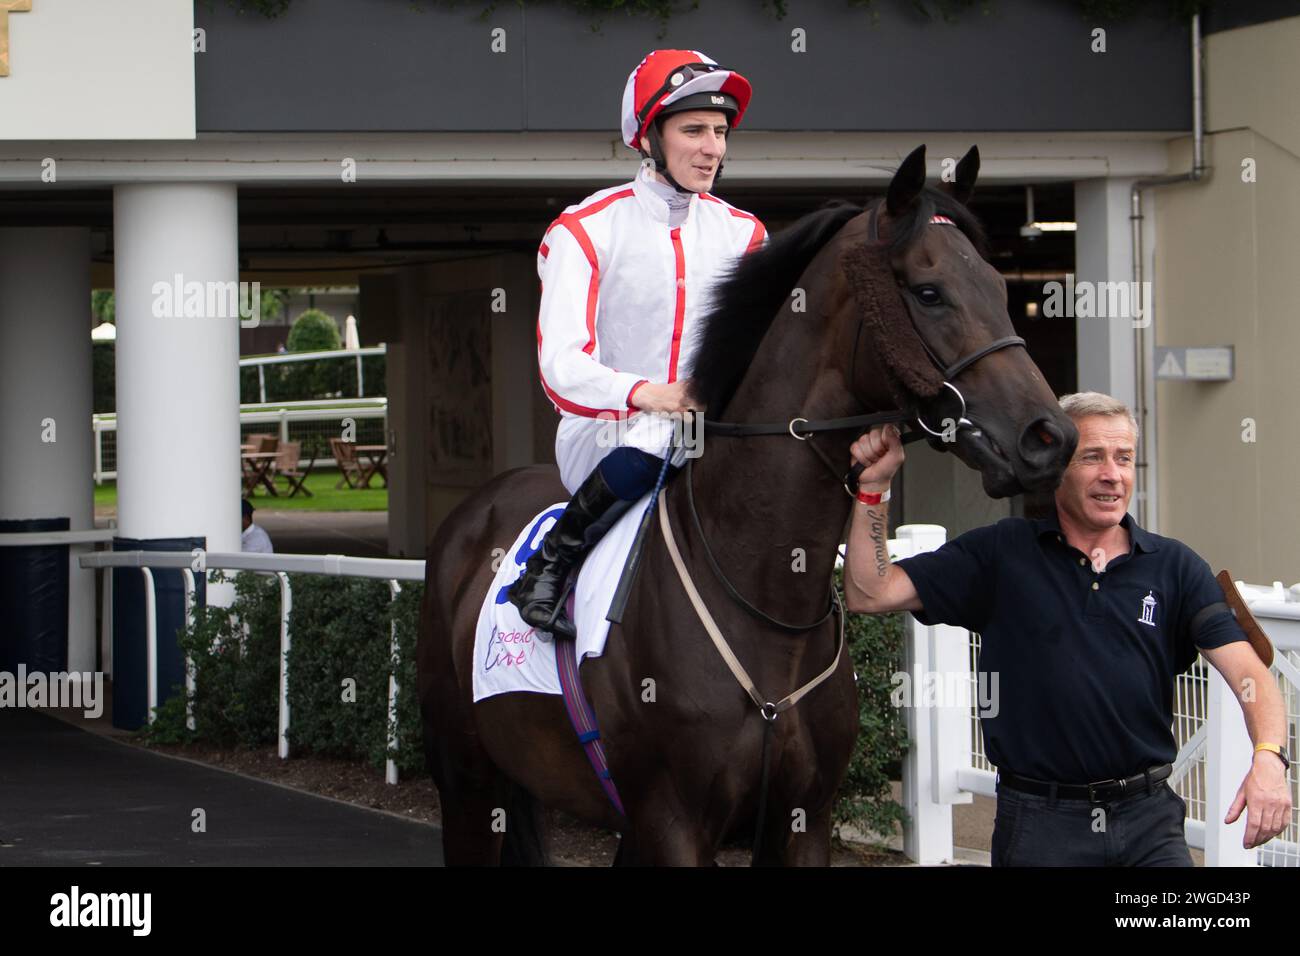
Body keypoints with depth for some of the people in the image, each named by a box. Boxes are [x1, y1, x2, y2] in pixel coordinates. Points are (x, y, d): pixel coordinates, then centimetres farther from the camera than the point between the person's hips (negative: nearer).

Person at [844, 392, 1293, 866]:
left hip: (1149, 816, 1)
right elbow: (870, 593, -1)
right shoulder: (1001, 555, 2)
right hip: (1040, 826, -1)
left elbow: (1248, 671, -5)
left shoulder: (1175, 567, 5)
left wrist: (1268, 756, -24)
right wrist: (874, 485, -8)